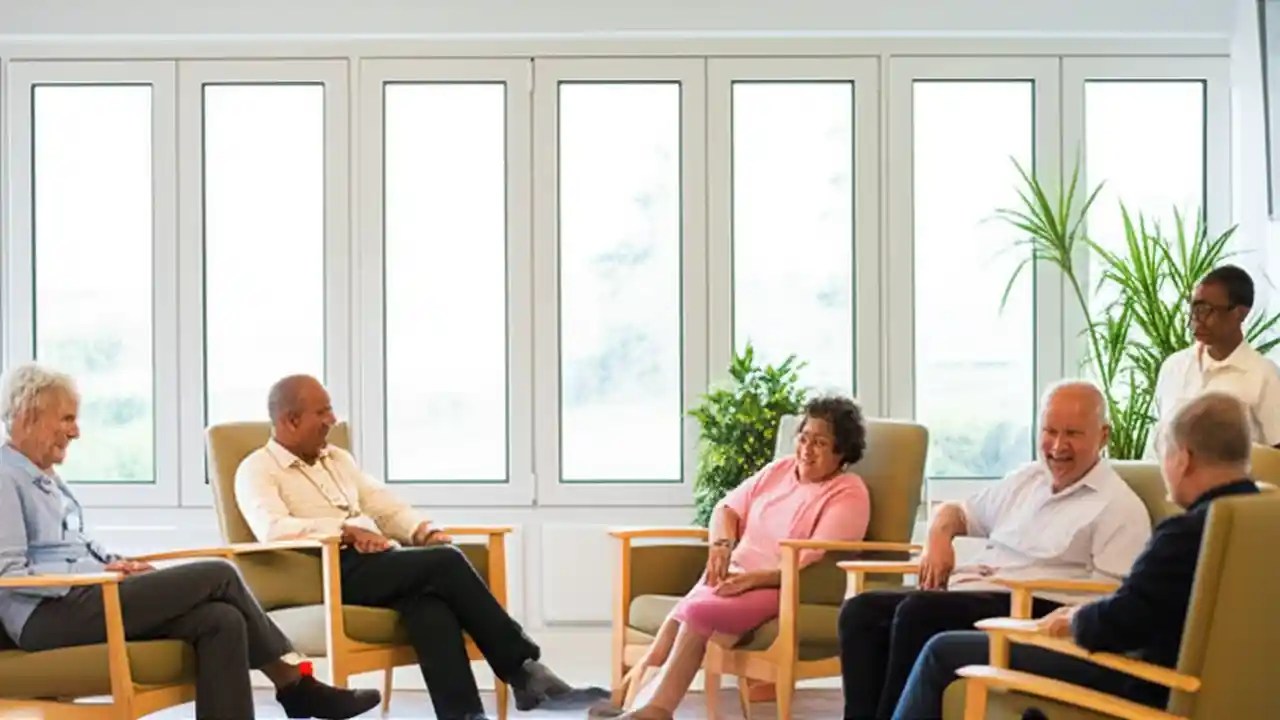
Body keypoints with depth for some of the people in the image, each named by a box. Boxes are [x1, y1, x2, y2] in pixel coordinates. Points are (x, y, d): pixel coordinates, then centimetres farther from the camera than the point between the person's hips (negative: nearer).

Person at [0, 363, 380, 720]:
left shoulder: (43, 477, 21)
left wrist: (118, 562, 6)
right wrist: (99, 571, -16)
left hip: (79, 597, 10)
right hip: (48, 615, -10)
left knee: (221, 620, -14)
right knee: (218, 575, -14)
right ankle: (295, 684, 3)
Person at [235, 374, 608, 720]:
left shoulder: (338, 458, 25)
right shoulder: (257, 470, 3)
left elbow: (387, 507, 22)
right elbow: (272, 528, -17)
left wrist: (425, 532, 1)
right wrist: (346, 531, -22)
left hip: (379, 562, 6)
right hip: (333, 571, -6)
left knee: (429, 600, -30)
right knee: (445, 562, -25)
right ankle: (525, 671, -18)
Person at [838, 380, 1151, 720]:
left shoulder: (1120, 507, -1)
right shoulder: (1025, 479, 22)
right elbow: (959, 511, 35)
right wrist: (939, 536, 11)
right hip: (966, 594, 8)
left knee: (918, 611, -31)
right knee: (861, 609, -14)